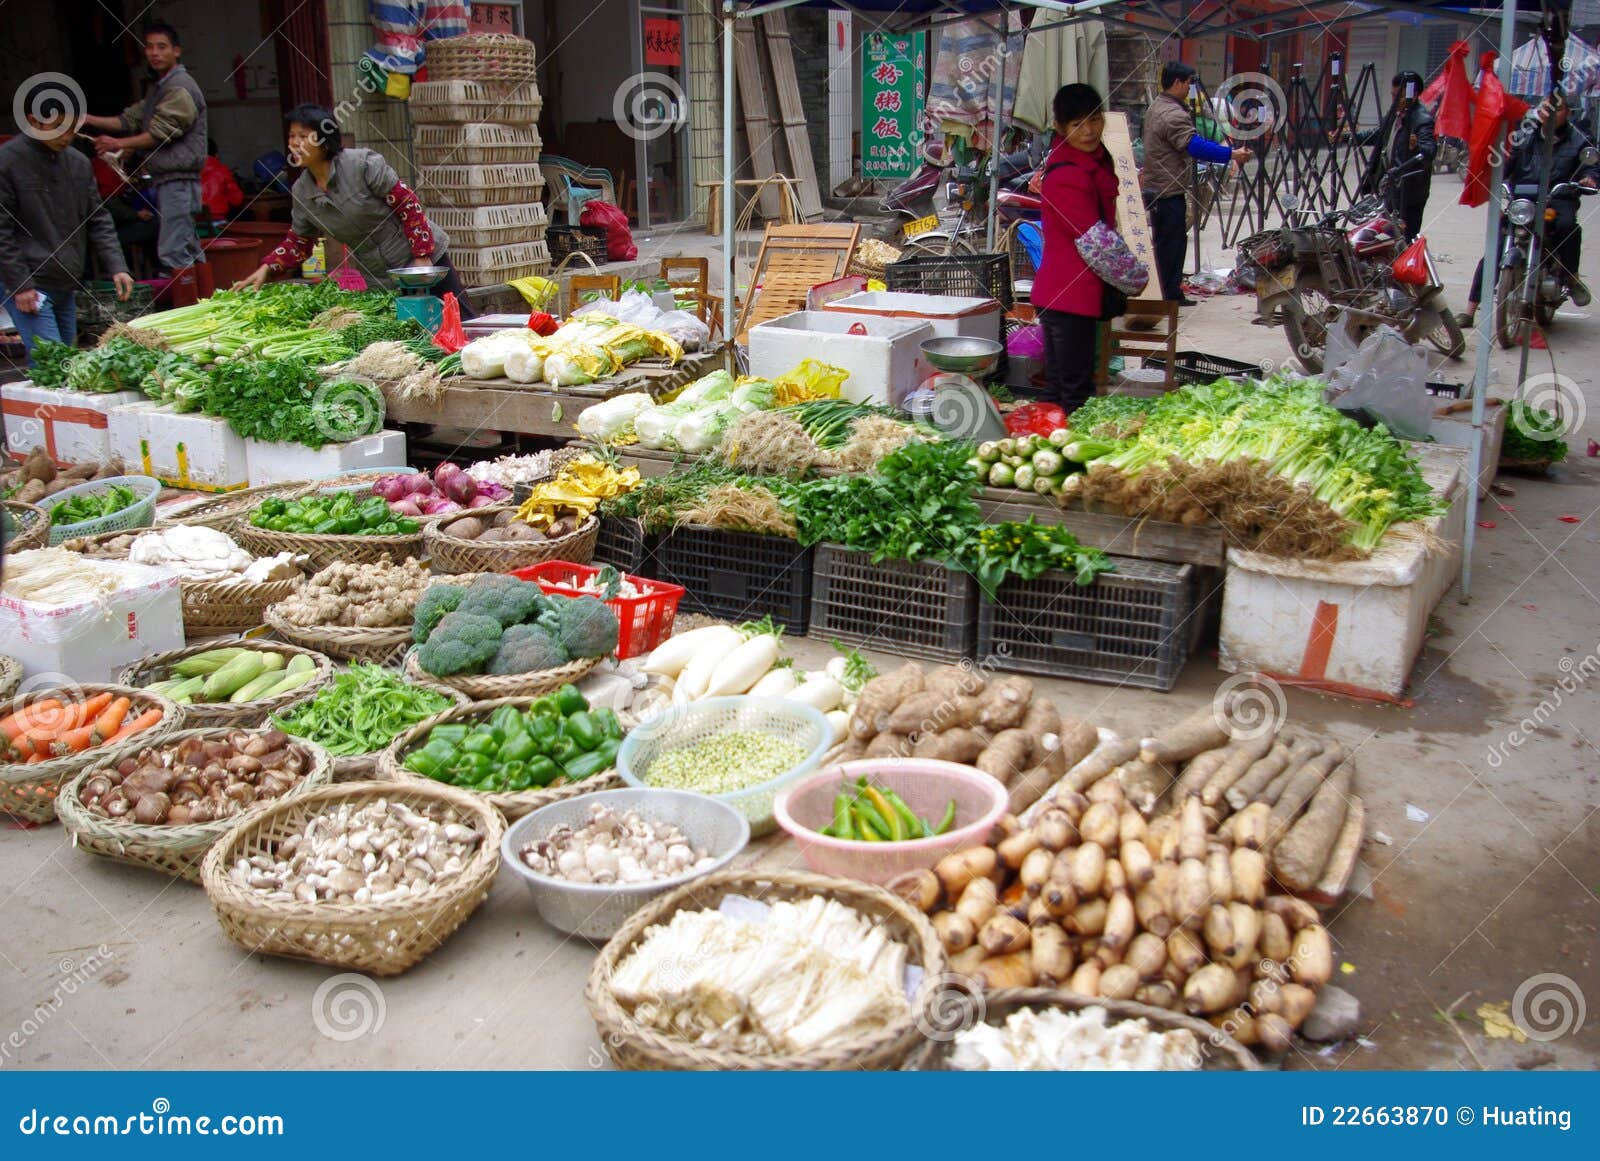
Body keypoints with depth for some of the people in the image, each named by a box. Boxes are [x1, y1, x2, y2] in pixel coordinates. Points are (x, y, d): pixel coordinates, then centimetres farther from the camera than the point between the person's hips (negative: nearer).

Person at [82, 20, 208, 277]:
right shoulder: (158, 88, 22)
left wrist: (119, 144, -6)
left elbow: (161, 133, -14)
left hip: (179, 179, -10)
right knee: (189, 249, 13)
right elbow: (131, 119, 18)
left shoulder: (181, 88, -10)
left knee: (173, 252, -15)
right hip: (166, 179, 10)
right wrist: (89, 120, 6)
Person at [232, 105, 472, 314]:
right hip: (378, 278, 5)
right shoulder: (301, 192, -1)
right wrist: (265, 269, -3)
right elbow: (297, 242, 11)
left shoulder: (362, 164, -17)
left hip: (424, 258, -5)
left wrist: (423, 256, -18)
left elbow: (407, 204, -15)